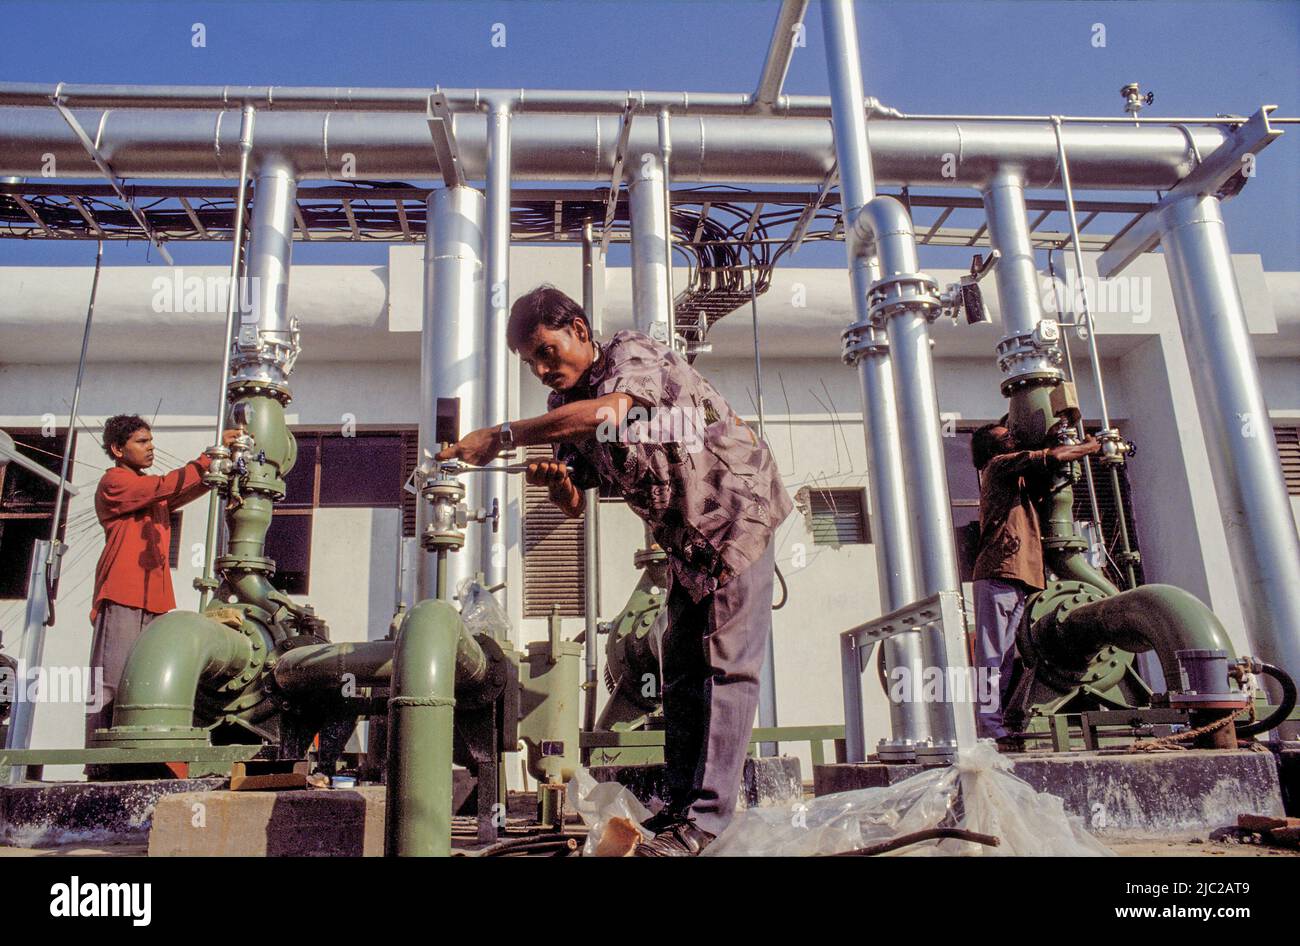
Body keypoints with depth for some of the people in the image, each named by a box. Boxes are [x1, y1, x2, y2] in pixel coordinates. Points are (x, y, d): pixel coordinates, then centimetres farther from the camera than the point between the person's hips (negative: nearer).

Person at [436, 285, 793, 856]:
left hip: (736, 512, -9)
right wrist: (556, 481, -17)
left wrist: (502, 436, -37)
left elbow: (609, 411, -40)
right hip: (685, 537, 9)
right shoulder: (566, 409, 5)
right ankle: (684, 805, 16)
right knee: (681, 672, 8)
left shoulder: (632, 353, -17)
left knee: (725, 664, -11)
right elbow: (575, 505, 7)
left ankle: (706, 821, -10)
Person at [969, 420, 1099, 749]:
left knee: (1005, 659, 4)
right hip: (998, 575, -9)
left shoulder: (1018, 480, 30)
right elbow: (1054, 456, -3)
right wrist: (1092, 446, 13)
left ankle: (996, 727, 3)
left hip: (1019, 579, 9)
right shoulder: (999, 465, 4)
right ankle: (989, 729, -14)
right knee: (992, 657, -12)